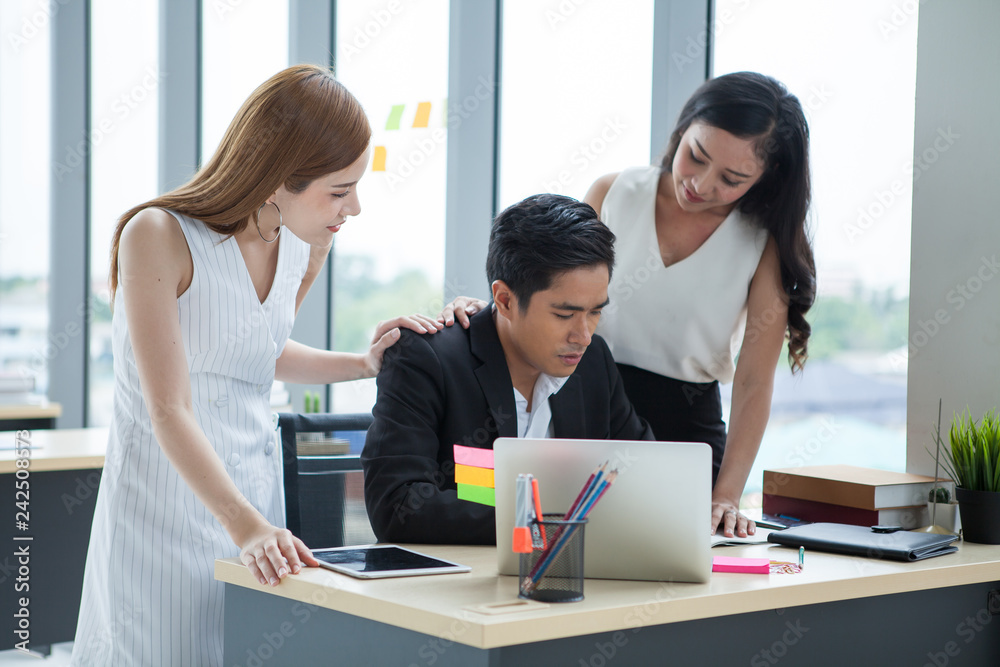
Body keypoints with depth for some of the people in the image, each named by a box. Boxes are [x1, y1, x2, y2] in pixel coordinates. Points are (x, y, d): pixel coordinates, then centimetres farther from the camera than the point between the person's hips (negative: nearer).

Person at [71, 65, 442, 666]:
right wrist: (244, 524, -34)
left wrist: (365, 364, 6)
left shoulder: (304, 243, 2)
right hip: (165, 497, -6)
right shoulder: (158, 237, -18)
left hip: (255, 488, 6)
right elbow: (170, 411, -24)